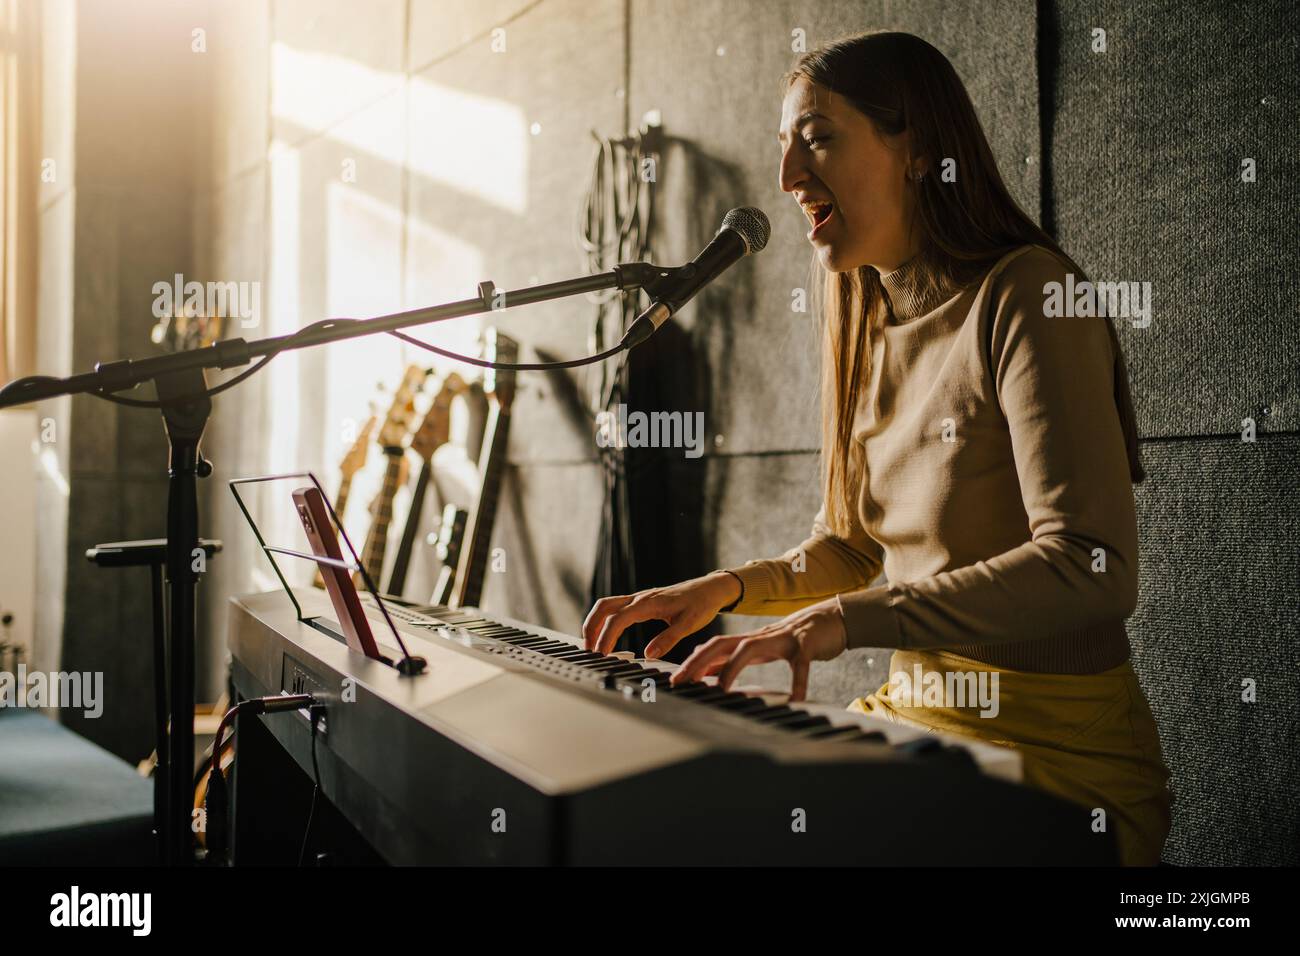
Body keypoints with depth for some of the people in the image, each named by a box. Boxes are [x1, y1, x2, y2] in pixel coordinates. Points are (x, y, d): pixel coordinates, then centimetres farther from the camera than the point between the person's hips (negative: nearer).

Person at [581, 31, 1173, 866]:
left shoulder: (1024, 297, -14)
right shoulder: (877, 326, 11)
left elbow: (1092, 568, -24)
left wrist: (847, 619, -29)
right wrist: (726, 588, 2)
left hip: (1055, 748, -7)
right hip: (916, 709, 7)